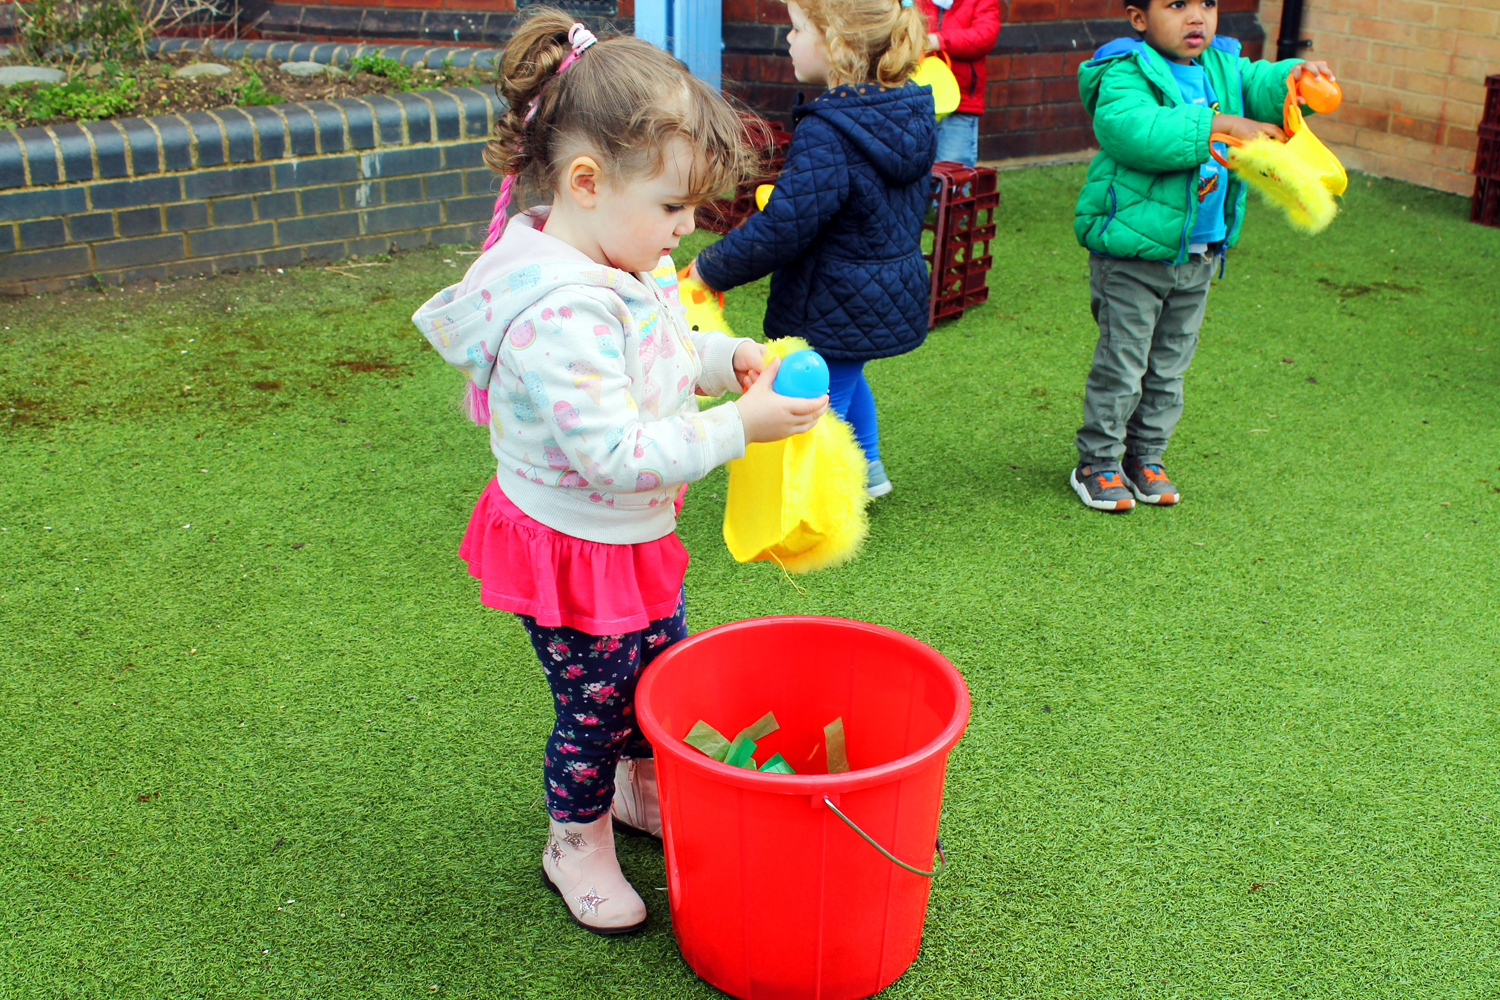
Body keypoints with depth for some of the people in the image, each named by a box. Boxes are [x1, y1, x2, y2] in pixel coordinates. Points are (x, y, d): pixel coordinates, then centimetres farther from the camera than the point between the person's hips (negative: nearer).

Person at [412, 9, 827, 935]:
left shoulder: (620, 269, -3)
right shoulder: (561, 314, -35)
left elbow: (661, 354, 16)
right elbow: (618, 454, -34)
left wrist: (726, 357, -1)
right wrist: (739, 427, -32)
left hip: (636, 543, 9)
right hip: (576, 557, -9)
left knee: (663, 669, 26)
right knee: (595, 706, 10)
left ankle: (645, 787, 51)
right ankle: (576, 843, 35)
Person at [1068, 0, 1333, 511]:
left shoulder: (1222, 67, 8)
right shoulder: (1124, 75, -15)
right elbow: (1136, 132, -32)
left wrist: (1294, 78, -24)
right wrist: (1217, 125, -34)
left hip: (1198, 254, 7)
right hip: (1131, 254, -7)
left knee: (1169, 365, 16)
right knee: (1121, 363, 2)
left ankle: (1145, 457, 31)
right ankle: (1097, 463, 17)